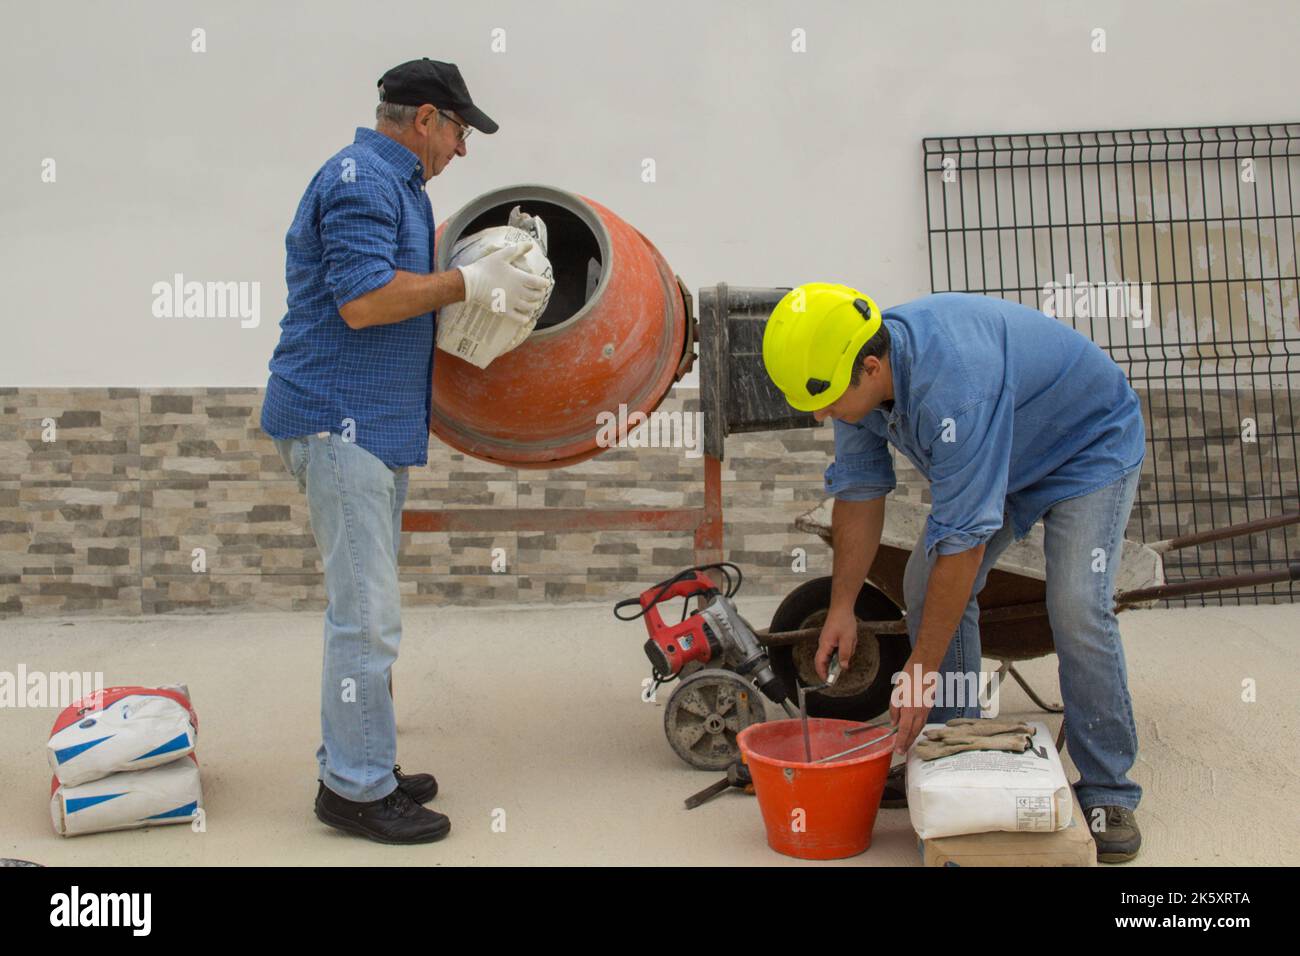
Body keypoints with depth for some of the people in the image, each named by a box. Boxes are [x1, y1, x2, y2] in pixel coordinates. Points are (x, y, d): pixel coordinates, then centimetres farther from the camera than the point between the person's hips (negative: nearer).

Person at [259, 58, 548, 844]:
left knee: (365, 609, 15)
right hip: (342, 419, -11)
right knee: (368, 614, -7)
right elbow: (363, 300, -22)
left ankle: (359, 766, 25)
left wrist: (484, 267, 12)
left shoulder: (394, 183, 20)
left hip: (377, 425, 11)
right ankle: (357, 787, 3)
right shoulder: (361, 179, -12)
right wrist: (471, 284, -15)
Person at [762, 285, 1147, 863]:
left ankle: (1107, 794, -5)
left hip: (1089, 446, -7)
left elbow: (962, 542, -39)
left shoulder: (950, 386, -43)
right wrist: (841, 606, -6)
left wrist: (921, 673, -33)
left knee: (1077, 611, -21)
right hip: (996, 459, 8)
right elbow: (858, 491, -5)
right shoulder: (855, 373, -17)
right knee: (926, 587, -3)